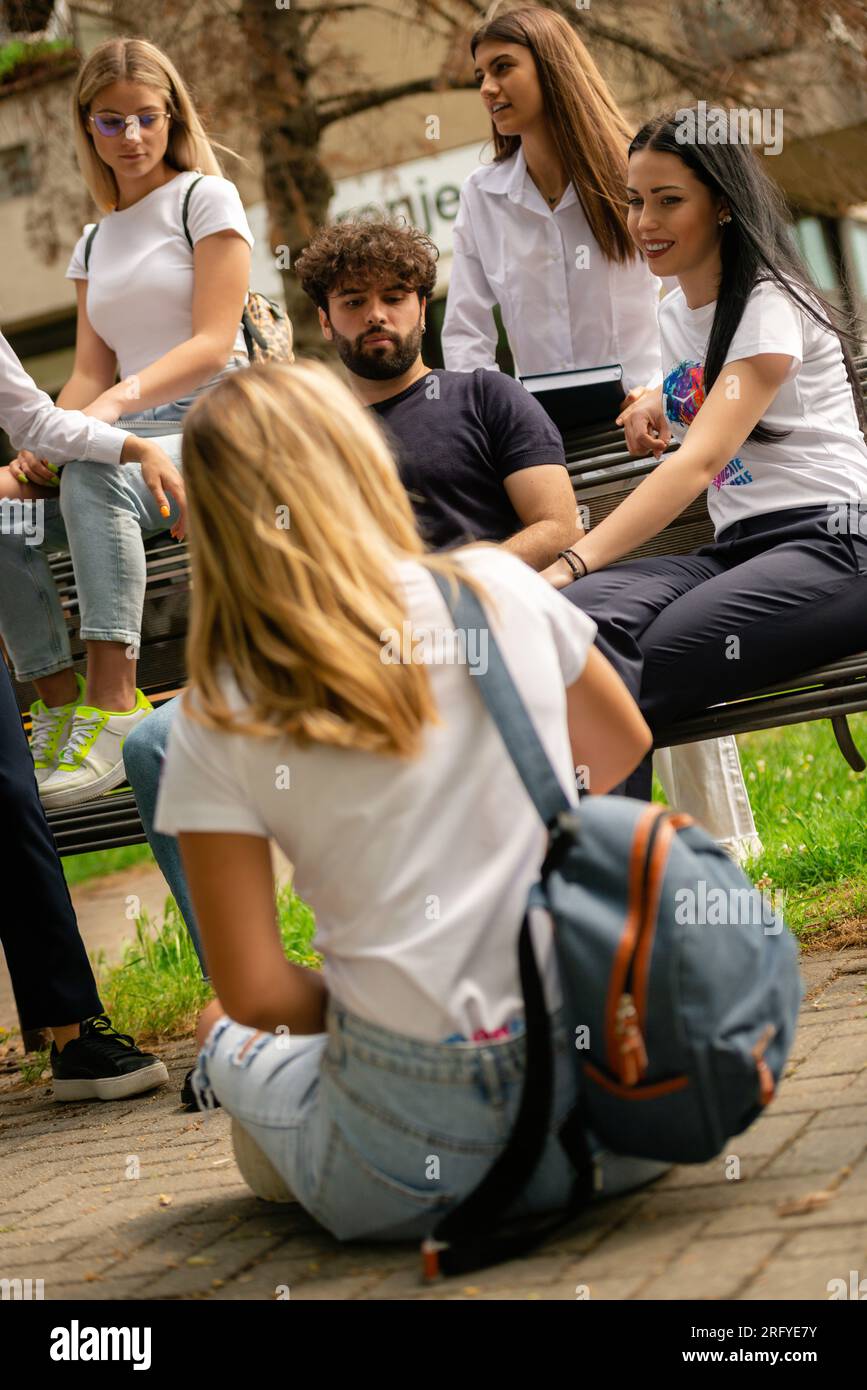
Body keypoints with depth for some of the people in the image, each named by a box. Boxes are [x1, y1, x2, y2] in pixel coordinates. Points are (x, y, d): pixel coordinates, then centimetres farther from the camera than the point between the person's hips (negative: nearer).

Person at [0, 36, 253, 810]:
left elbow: (215, 344, -8)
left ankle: (112, 708, -42)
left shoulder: (205, 198, 4)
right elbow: (92, 373, 14)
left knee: (94, 478, -38)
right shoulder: (94, 244, 22)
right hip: (126, 444, 6)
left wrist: (120, 400, -24)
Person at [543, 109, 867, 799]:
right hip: (736, 548, 7)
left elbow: (700, 461, -21)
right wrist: (661, 400, 19)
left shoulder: (771, 304, -6)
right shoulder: (675, 312, 20)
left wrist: (571, 564, -32)